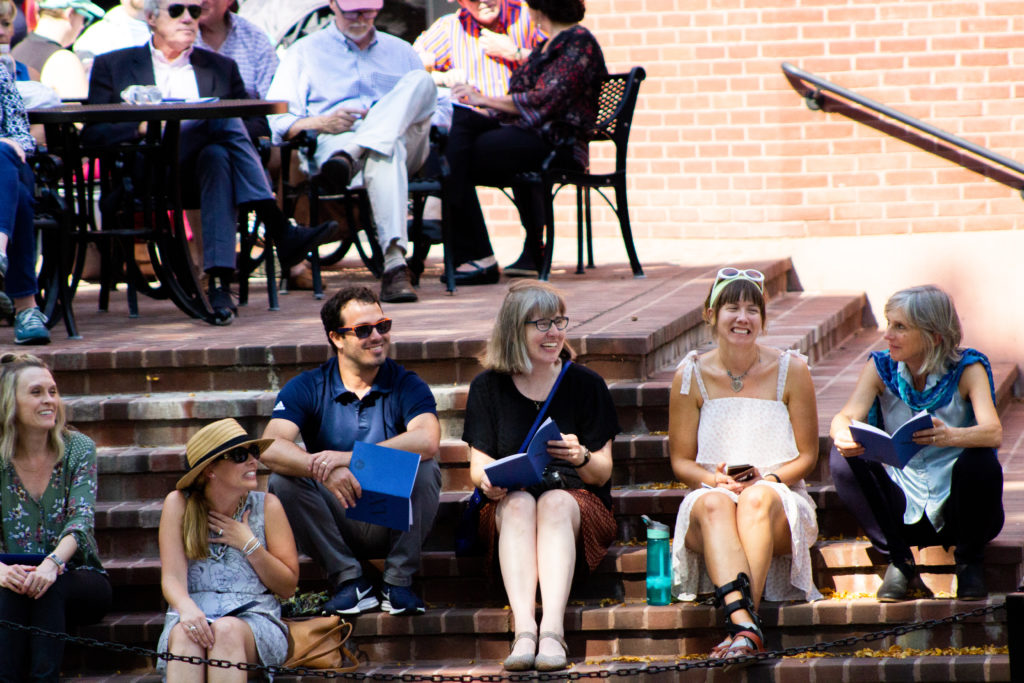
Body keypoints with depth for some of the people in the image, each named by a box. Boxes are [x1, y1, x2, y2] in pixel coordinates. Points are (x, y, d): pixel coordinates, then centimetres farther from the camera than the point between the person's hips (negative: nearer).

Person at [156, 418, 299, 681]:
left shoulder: (266, 506, 7)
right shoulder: (179, 504, 6)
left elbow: (288, 586, 7)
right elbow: (172, 578, -4)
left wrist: (248, 544, -5)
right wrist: (187, 609, -26)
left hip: (253, 618, 0)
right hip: (194, 614, 0)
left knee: (227, 630, -34)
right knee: (185, 634, -35)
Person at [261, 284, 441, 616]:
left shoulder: (406, 386, -3)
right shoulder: (307, 388, -1)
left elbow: (427, 442, -26)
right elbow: (270, 448, -19)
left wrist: (347, 458, -34)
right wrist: (321, 469, -40)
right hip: (336, 524, 1)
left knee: (425, 469, -28)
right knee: (284, 480, -24)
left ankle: (398, 582, -14)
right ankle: (349, 580, -16)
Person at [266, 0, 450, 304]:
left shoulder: (401, 51, 30)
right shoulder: (305, 52, 19)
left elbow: (439, 114, 27)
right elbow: (275, 122, 6)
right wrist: (323, 123, -13)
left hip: (405, 142, 3)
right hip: (332, 143, -3)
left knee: (420, 81, -28)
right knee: (386, 153, -41)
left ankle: (349, 155, -47)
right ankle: (394, 263, -59)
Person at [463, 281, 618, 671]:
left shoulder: (585, 384, 8)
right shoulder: (488, 387, 10)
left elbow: (602, 473, 5)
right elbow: (479, 465, 5)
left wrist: (582, 458, -20)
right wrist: (489, 481, -20)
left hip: (576, 501, 0)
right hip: (508, 505, 0)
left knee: (555, 502, -35)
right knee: (519, 503, -34)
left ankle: (553, 629, -51)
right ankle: (524, 629, -51)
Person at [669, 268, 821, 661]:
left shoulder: (791, 370, 4)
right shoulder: (691, 376, 5)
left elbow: (806, 456, 6)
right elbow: (681, 461, 8)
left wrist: (768, 477, -14)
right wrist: (718, 479, -13)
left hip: (780, 502, 0)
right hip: (710, 506, 0)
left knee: (759, 497, -37)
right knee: (713, 503, -37)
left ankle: (738, 627, -53)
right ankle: (744, 623, -59)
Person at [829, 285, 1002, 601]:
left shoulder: (967, 369, -10)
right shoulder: (881, 368, -2)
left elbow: (993, 432, -26)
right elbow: (846, 417, -16)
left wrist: (950, 436, -49)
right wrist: (843, 434, -42)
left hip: (957, 505, -2)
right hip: (904, 511, 2)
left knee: (980, 463, -33)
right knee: (843, 459, -21)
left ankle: (969, 562, -4)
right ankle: (898, 561, -5)